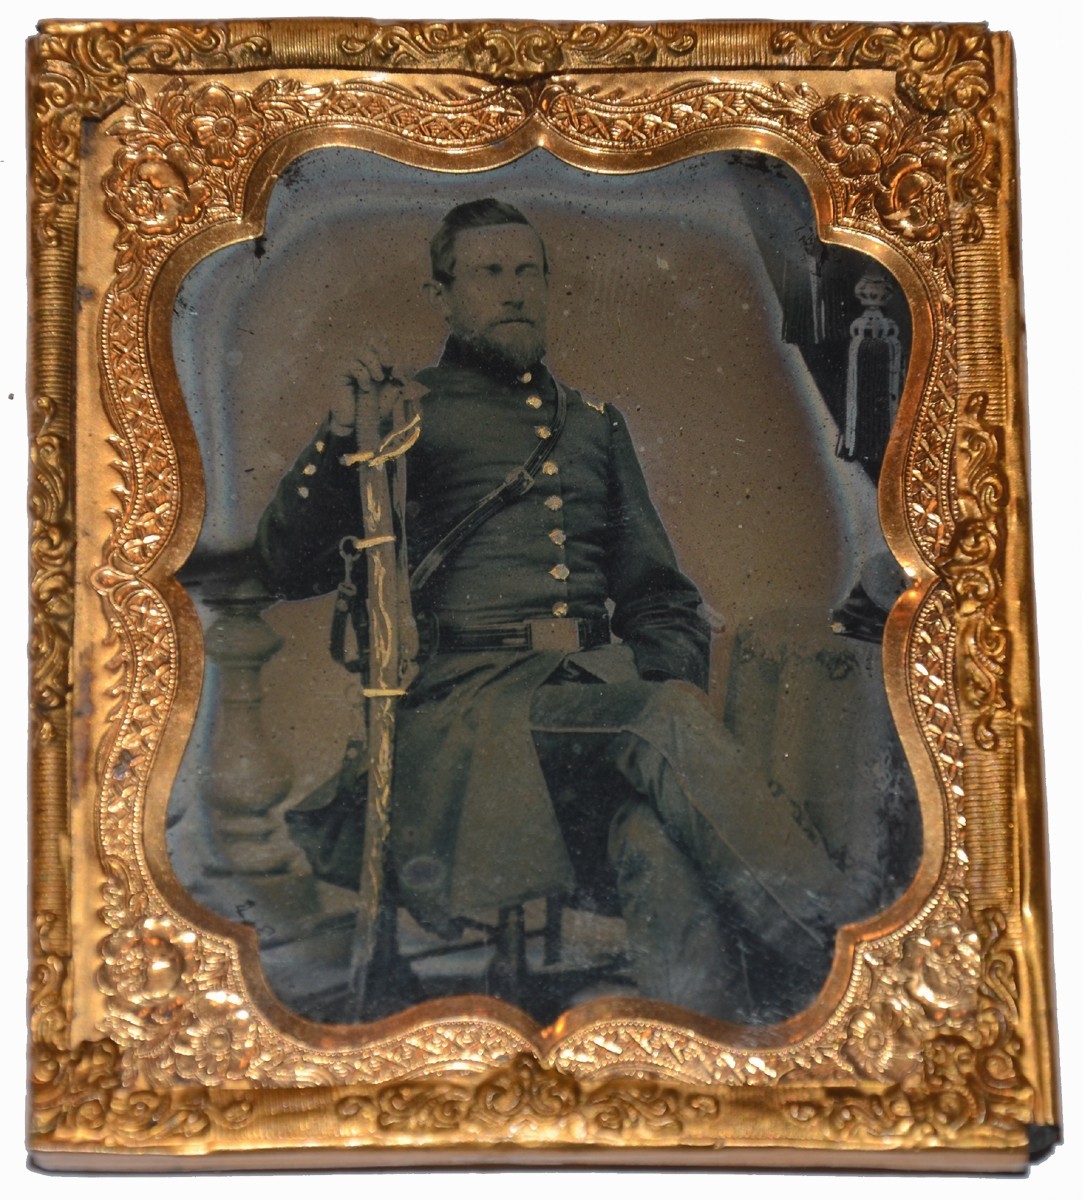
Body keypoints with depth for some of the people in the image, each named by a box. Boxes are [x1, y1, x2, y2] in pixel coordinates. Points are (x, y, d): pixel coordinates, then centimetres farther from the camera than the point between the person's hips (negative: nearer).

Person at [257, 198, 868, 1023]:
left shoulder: (594, 423, 28)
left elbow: (658, 588, 25)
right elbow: (291, 570, 5)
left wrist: (674, 674, 3)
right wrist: (343, 436, -8)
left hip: (606, 677, 4)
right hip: (473, 687, -3)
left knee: (654, 829, -33)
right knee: (663, 729, -33)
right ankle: (821, 942, -36)